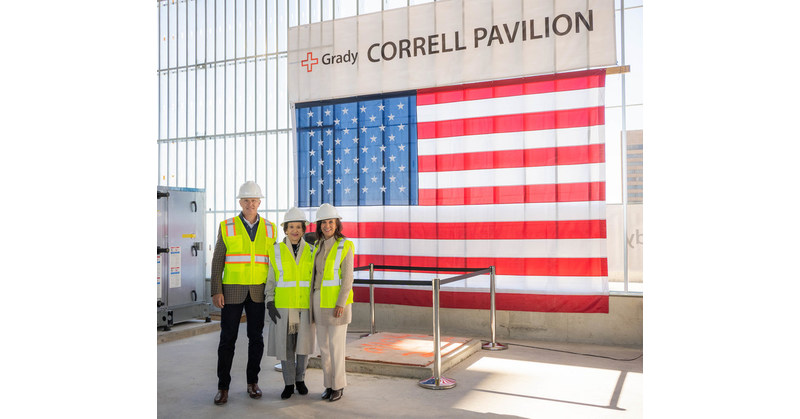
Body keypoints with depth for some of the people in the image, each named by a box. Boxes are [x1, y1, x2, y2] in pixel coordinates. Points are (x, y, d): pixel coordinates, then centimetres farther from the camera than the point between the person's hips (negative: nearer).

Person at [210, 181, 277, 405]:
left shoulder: (269, 228, 4)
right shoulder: (227, 227, -1)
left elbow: (273, 261, 8)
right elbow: (217, 261, -1)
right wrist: (216, 291, -9)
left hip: (259, 292, 2)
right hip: (232, 290, -2)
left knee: (256, 337, 6)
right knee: (227, 338, 0)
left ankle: (252, 382, 19)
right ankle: (223, 387, 11)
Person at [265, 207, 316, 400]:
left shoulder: (310, 251, 1)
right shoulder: (276, 251, -1)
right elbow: (271, 279, 2)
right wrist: (270, 304, -7)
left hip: (305, 305, 1)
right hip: (283, 305, -1)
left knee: (303, 343, 6)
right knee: (285, 344, 2)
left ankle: (300, 379, 26)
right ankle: (289, 383, 17)